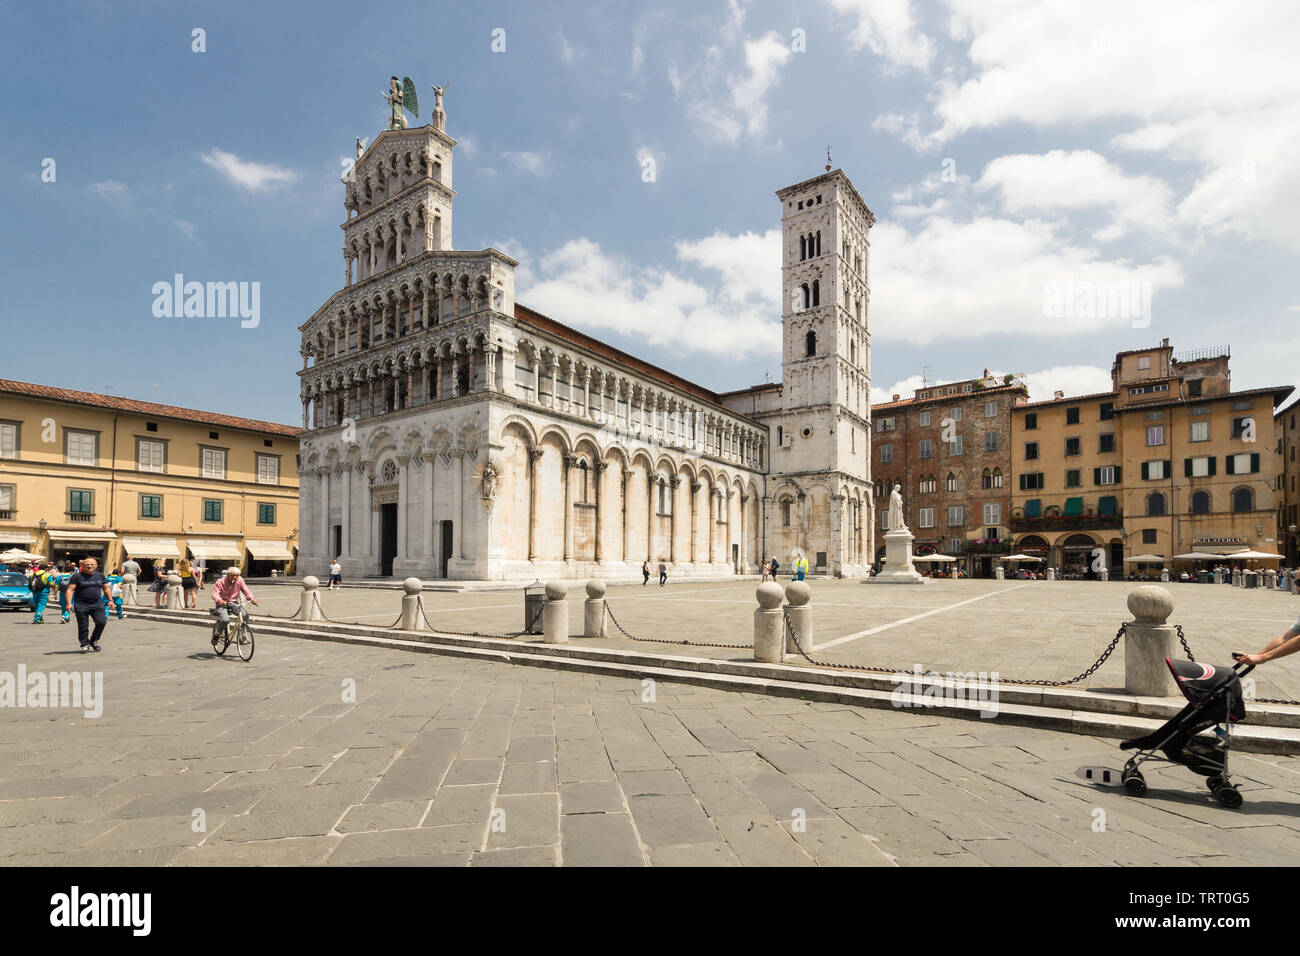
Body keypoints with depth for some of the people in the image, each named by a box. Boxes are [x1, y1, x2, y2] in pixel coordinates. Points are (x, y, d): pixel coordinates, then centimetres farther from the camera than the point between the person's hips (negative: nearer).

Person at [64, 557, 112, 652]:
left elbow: (106, 588, 17)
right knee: (83, 627, 1)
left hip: (97, 604, 2)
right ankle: (85, 644, 16)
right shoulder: (77, 577, -2)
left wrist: (110, 600, 9)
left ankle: (94, 640, 10)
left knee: (101, 622, -11)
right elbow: (70, 589, -7)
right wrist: (69, 603, -18)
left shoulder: (100, 576, 10)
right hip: (81, 606, -2)